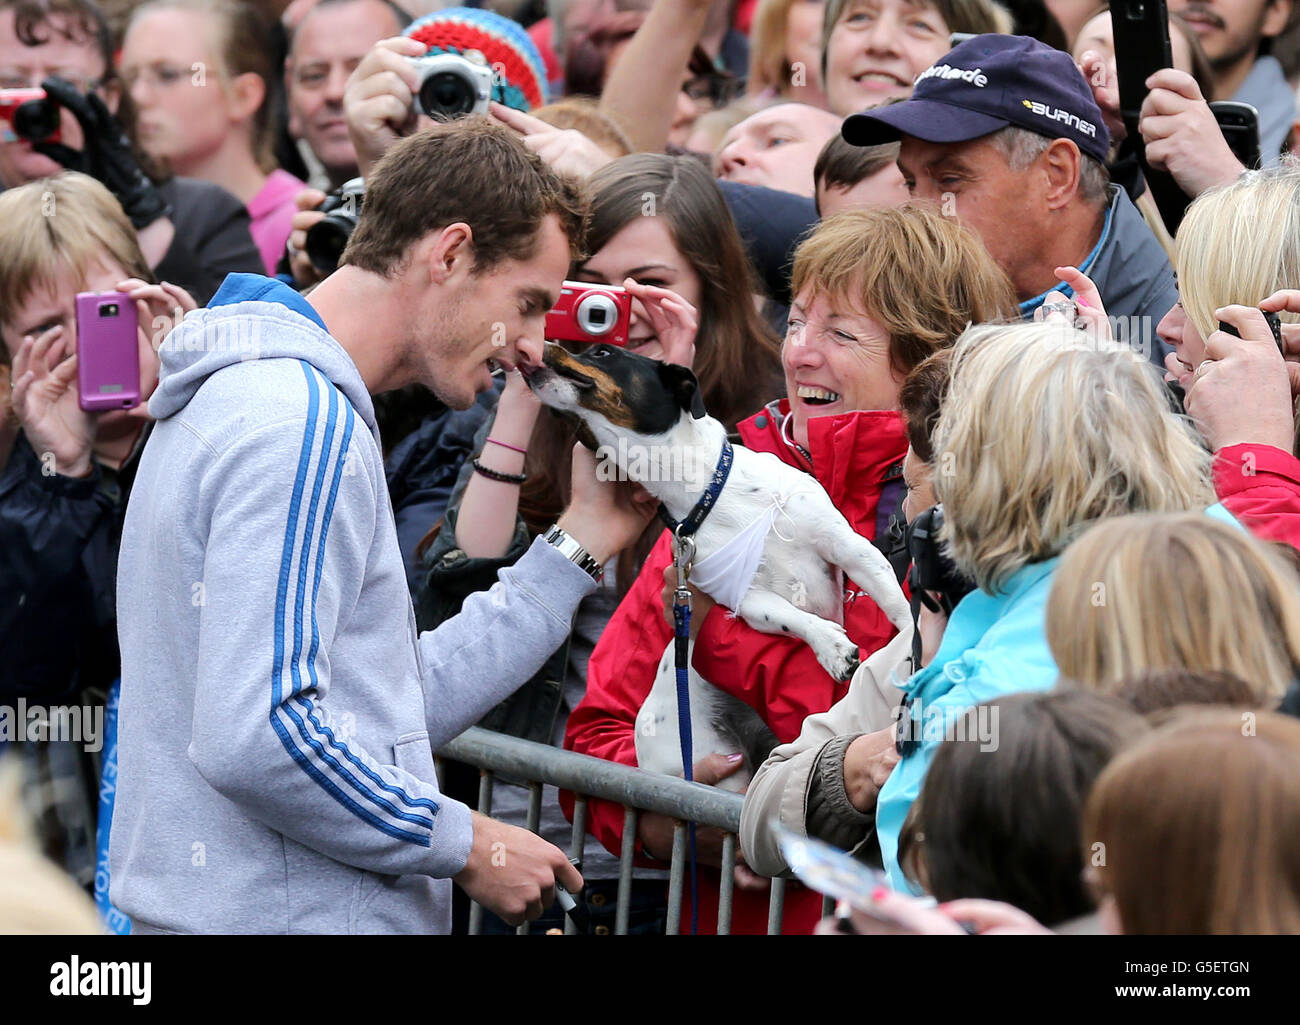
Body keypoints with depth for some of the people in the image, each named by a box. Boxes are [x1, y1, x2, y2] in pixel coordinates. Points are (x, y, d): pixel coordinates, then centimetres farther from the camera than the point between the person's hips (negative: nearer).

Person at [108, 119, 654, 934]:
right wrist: (468, 846, -14)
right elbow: (256, 738, -25)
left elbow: (407, 700, 14)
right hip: (288, 921, -10)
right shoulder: (305, 424, -16)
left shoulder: (268, 399, 17)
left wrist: (586, 538, 16)